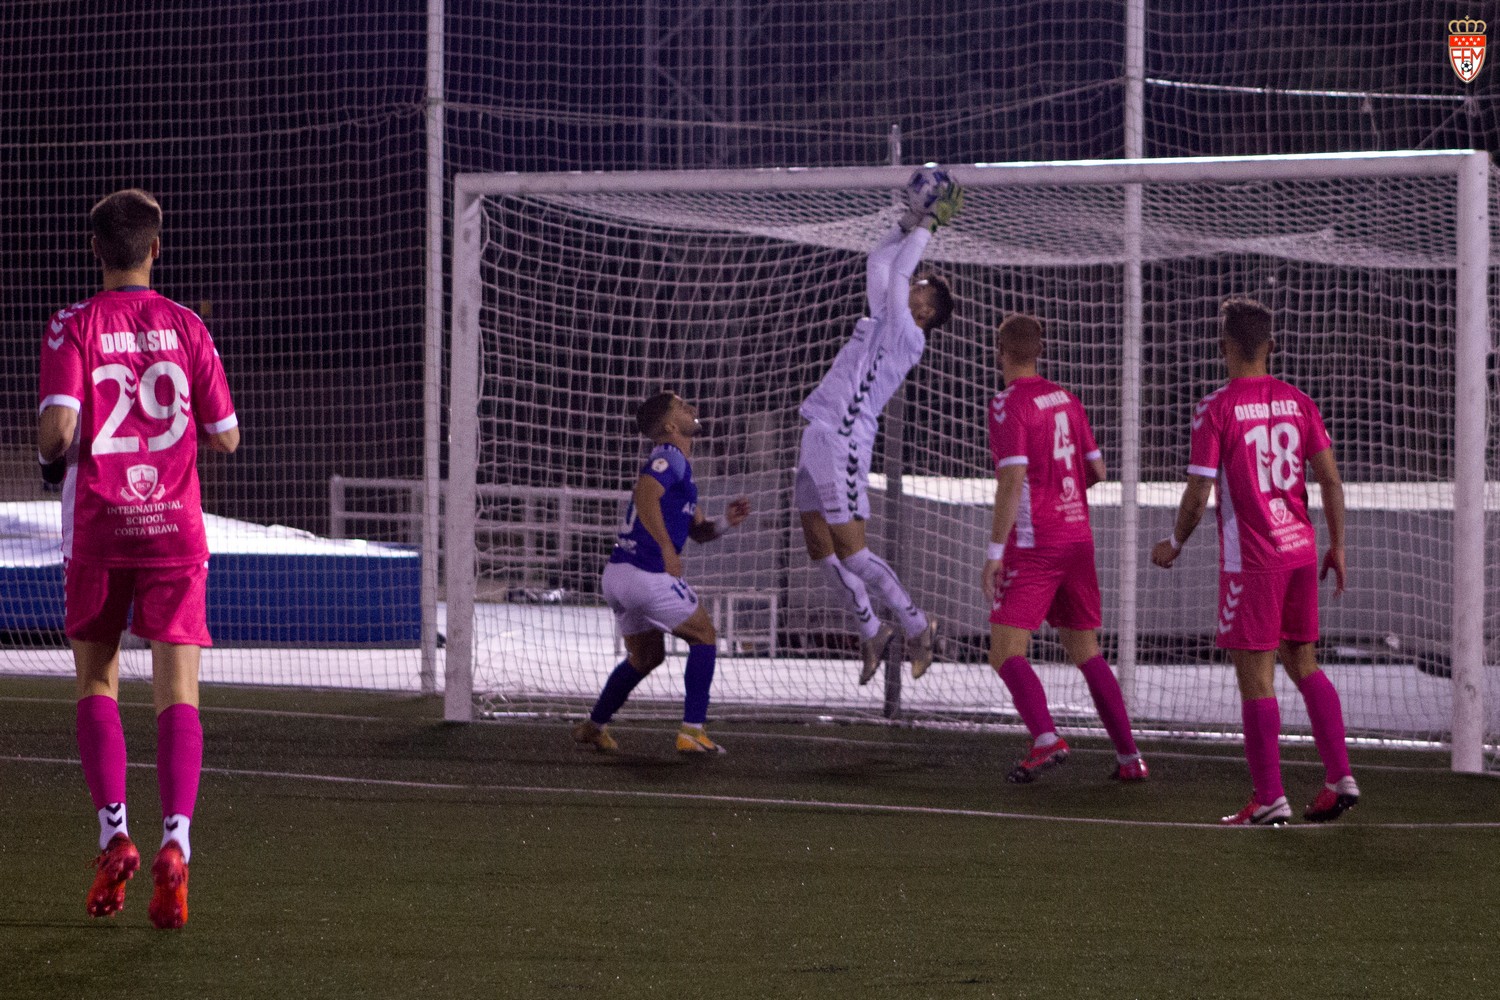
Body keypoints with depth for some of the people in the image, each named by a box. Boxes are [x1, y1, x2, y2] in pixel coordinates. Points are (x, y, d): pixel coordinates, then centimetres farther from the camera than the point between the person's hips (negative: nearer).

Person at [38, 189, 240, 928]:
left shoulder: (73, 327, -3)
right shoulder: (185, 327, 4)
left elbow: (58, 425, -15)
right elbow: (226, 437, 6)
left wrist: (51, 457, 7)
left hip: (97, 532, -1)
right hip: (175, 532, 1)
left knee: (97, 686, 14)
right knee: (177, 695, -3)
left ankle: (113, 837, -1)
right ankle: (174, 844, -22)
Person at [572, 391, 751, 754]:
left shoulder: (674, 462, 22)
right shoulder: (670, 457, -9)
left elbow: (698, 530, 25)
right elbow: (645, 495, -29)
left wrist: (726, 521, 5)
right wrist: (667, 548, -32)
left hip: (618, 574, 9)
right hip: (647, 574, -9)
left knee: (646, 655, 24)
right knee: (704, 637, 3)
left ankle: (594, 726, 28)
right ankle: (692, 731, -2)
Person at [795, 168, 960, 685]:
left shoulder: (905, 334, -7)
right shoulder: (885, 322, 17)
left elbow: (896, 275, -11)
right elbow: (878, 264, 29)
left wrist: (925, 228, -2)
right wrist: (909, 224, 25)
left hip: (843, 442, -9)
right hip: (818, 436, 9)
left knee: (851, 550, -9)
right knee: (821, 549, 10)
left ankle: (915, 624, 3)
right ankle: (870, 629, 20)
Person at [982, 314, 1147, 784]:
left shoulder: (1009, 404, -11)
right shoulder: (1066, 399, 10)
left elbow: (1012, 481, -18)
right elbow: (1096, 470, 17)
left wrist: (994, 553, -17)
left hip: (1033, 546, -7)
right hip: (1077, 537, 7)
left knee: (1006, 653, -7)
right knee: (1085, 652, 14)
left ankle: (1045, 738, -29)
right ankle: (1129, 756, 10)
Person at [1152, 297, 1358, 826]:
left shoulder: (1216, 409, -9)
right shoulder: (1298, 403, 6)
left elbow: (1198, 493, -10)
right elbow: (1330, 478, 4)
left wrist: (1173, 545, 6)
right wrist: (1337, 547, 13)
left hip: (1249, 559, -6)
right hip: (1300, 551, 6)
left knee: (1255, 677, -2)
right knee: (1304, 665, 16)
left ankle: (1269, 798, -1)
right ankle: (1339, 777, 11)